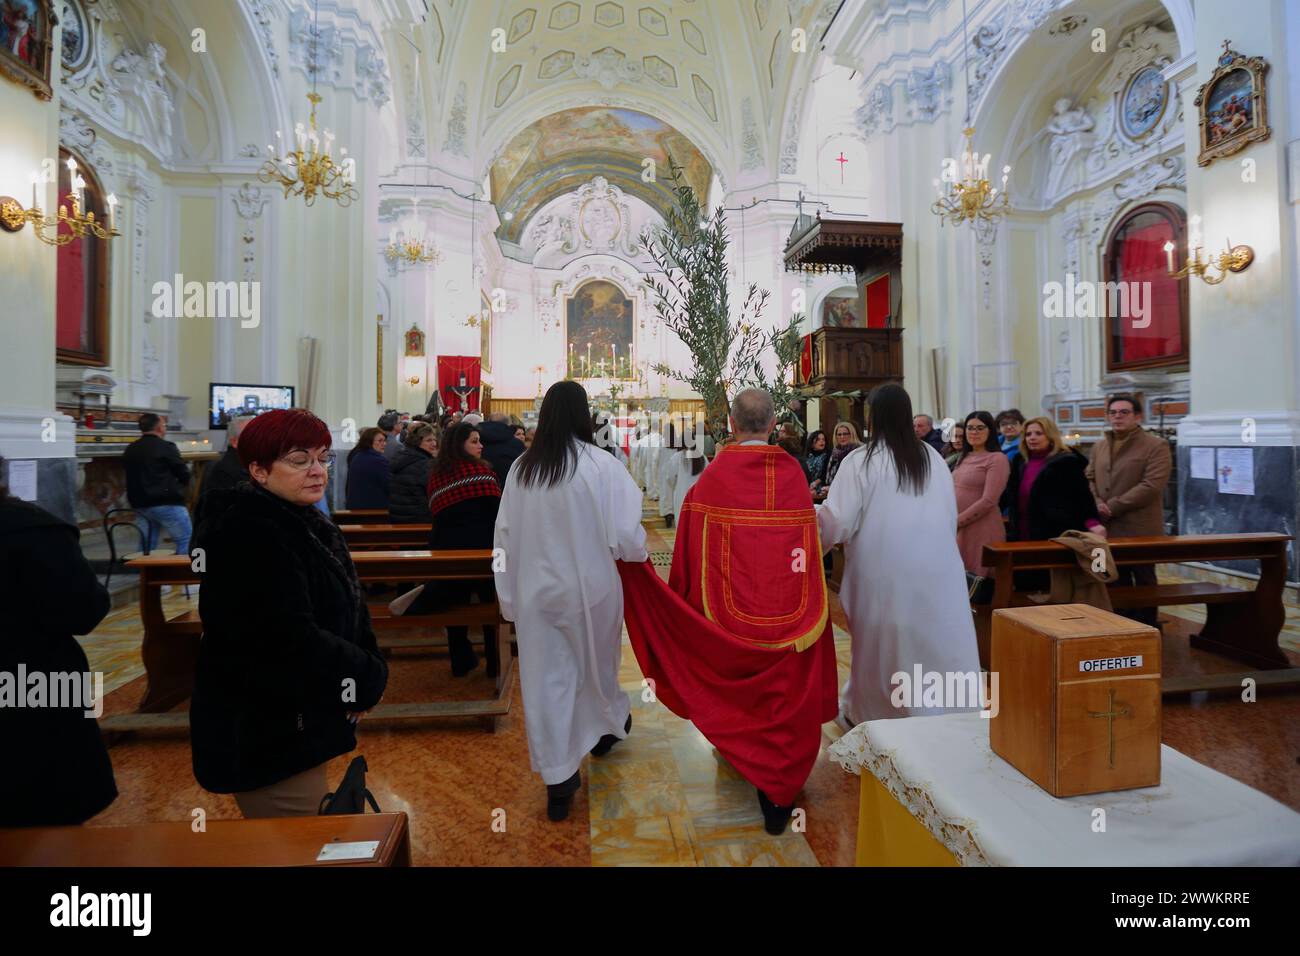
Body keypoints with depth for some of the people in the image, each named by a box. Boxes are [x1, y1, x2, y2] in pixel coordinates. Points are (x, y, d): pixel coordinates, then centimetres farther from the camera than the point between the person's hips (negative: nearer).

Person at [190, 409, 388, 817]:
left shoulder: (305, 522, 8)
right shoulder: (249, 535, -23)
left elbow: (346, 611, 12)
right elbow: (290, 639, -29)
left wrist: (367, 670, -3)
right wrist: (368, 679, -16)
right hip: (265, 735, -9)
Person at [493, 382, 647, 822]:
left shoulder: (520, 468, -5)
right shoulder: (601, 465, -17)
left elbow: (504, 535, 1)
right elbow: (626, 532, -17)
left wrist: (510, 595, 11)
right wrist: (638, 553, 6)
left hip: (535, 590, 2)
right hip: (589, 587, -2)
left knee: (546, 679, 11)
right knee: (596, 664, 22)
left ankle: (558, 780, 18)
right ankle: (607, 727, 49)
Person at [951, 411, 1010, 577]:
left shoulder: (997, 459, -8)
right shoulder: (964, 457, 14)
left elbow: (988, 501, -16)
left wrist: (957, 521, -14)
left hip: (981, 529, -7)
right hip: (957, 529, 7)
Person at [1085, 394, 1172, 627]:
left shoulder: (1156, 446, -6)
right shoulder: (1100, 446, 14)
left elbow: (1151, 486, -16)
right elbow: (1089, 477, 13)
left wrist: (1113, 507, -17)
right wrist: (1097, 503, -6)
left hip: (1140, 531, -5)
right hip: (1107, 529, 5)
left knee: (1143, 585, 7)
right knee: (1117, 585, 14)